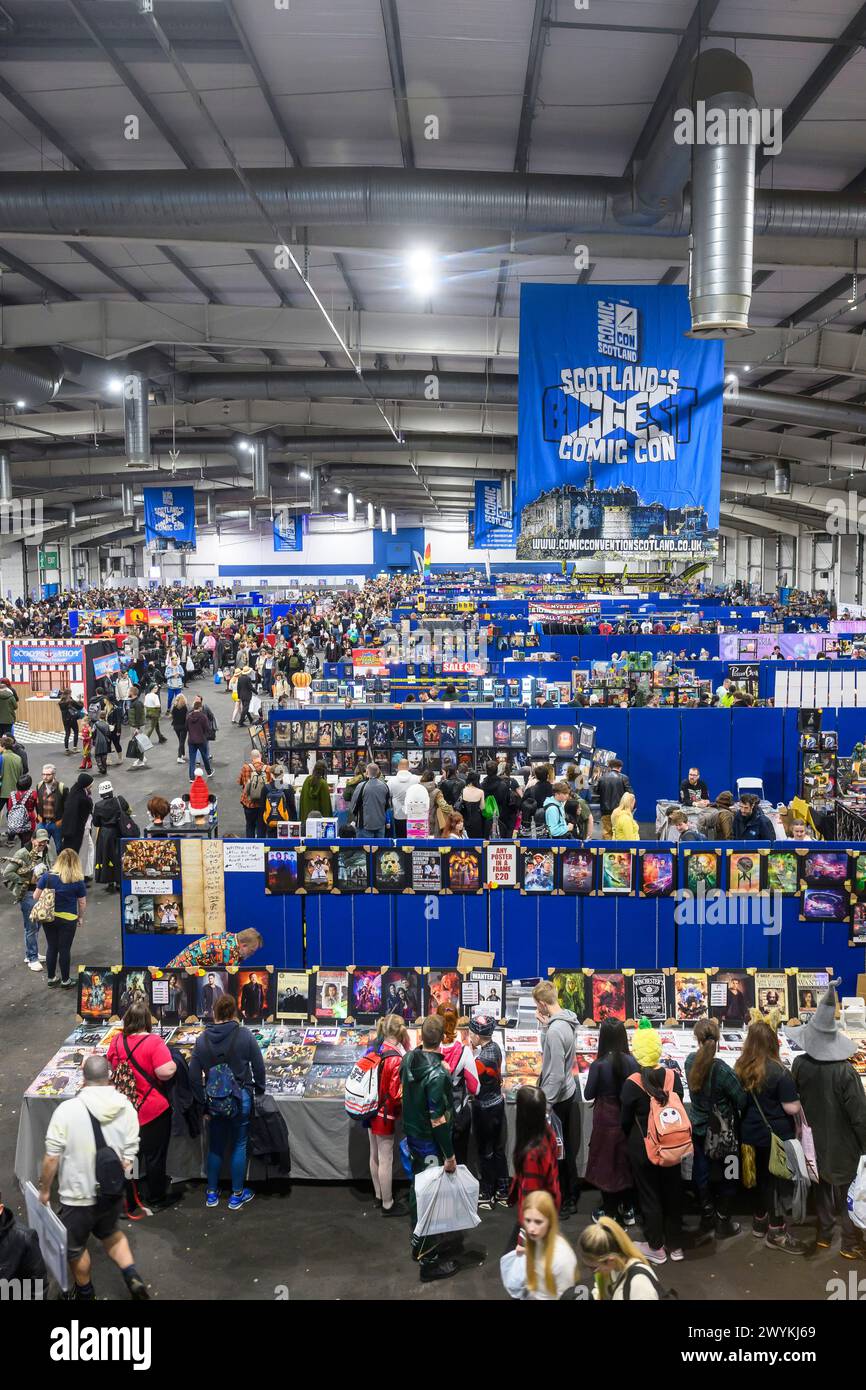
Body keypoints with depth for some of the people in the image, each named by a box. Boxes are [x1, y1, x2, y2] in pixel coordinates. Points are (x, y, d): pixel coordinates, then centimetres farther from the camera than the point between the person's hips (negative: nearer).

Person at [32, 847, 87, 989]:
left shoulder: (47, 875, -6)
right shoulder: (78, 880, -10)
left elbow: (36, 897, -3)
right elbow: (82, 903, -3)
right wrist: (81, 917, 13)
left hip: (48, 917, 2)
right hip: (68, 919, -2)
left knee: (52, 947, 16)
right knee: (65, 949, 8)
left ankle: (51, 978, 27)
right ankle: (65, 980, 19)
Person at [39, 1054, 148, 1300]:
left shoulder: (67, 1109, -21)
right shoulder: (126, 1108, -10)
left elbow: (52, 1157, -15)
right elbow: (129, 1156, -5)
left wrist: (44, 1189, 1)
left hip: (78, 1195, -4)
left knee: (75, 1246, 23)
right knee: (109, 1232, 31)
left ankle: (84, 1292, 43)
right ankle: (132, 1276, 17)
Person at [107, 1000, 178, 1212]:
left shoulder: (117, 1041, -4)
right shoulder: (153, 1042, -22)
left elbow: (111, 1066, 14)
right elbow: (166, 1072, -29)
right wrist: (173, 1062, -9)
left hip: (125, 1108, 5)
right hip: (153, 1110, -5)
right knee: (155, 1155, 11)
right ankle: (156, 1199, 23)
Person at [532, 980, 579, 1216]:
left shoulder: (555, 1030, -27)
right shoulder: (565, 1021, 2)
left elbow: (556, 1074, -25)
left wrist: (545, 1103, -18)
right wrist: (545, 1025, 4)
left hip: (557, 1099, -9)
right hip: (567, 1092, 9)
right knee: (566, 1148, 19)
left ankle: (565, 1201, 16)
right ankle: (570, 1197, 31)